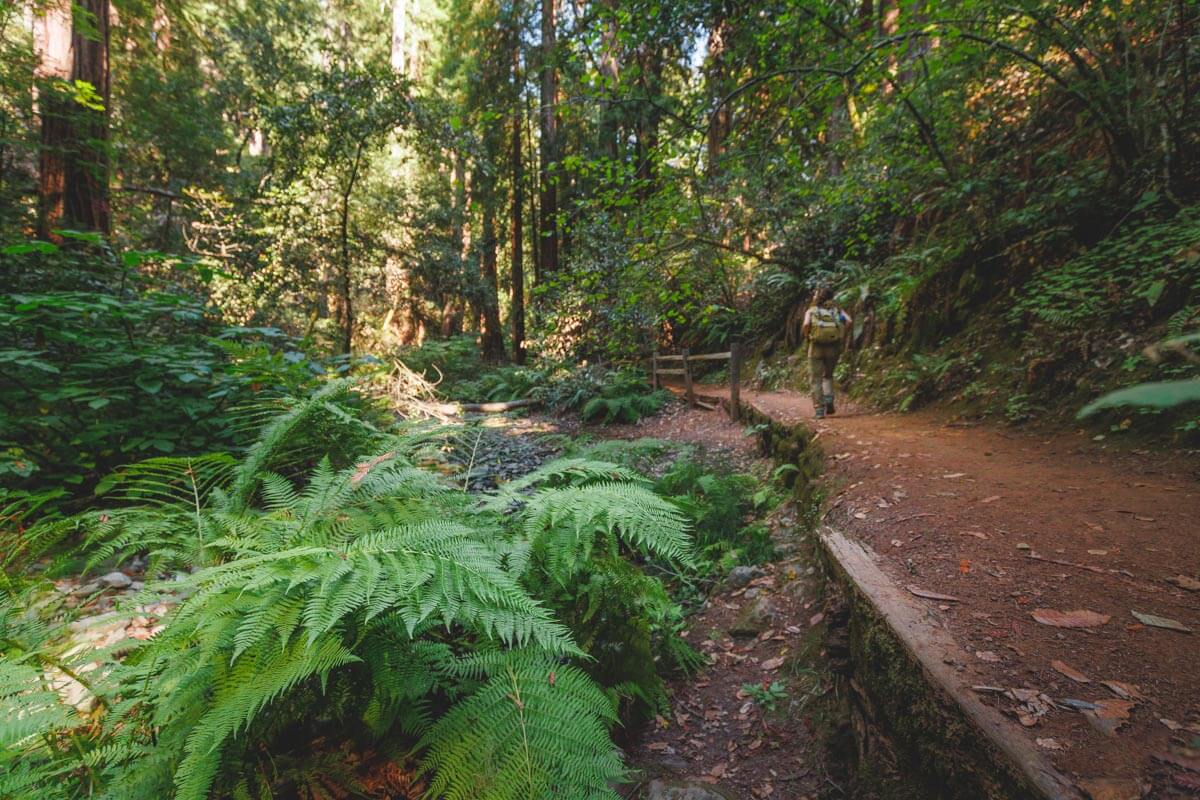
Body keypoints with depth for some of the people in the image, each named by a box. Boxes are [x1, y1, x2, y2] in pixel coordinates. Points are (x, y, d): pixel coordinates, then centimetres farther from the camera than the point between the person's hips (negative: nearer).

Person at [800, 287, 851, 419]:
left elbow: (806, 324, -15)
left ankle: (819, 409, 2)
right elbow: (848, 321, -6)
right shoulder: (836, 310, 11)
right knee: (828, 375, 23)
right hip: (834, 347, 2)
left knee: (816, 379, 8)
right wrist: (842, 335, 5)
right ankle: (829, 400, 2)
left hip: (816, 347, -2)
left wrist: (806, 336, 2)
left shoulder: (811, 311, 4)